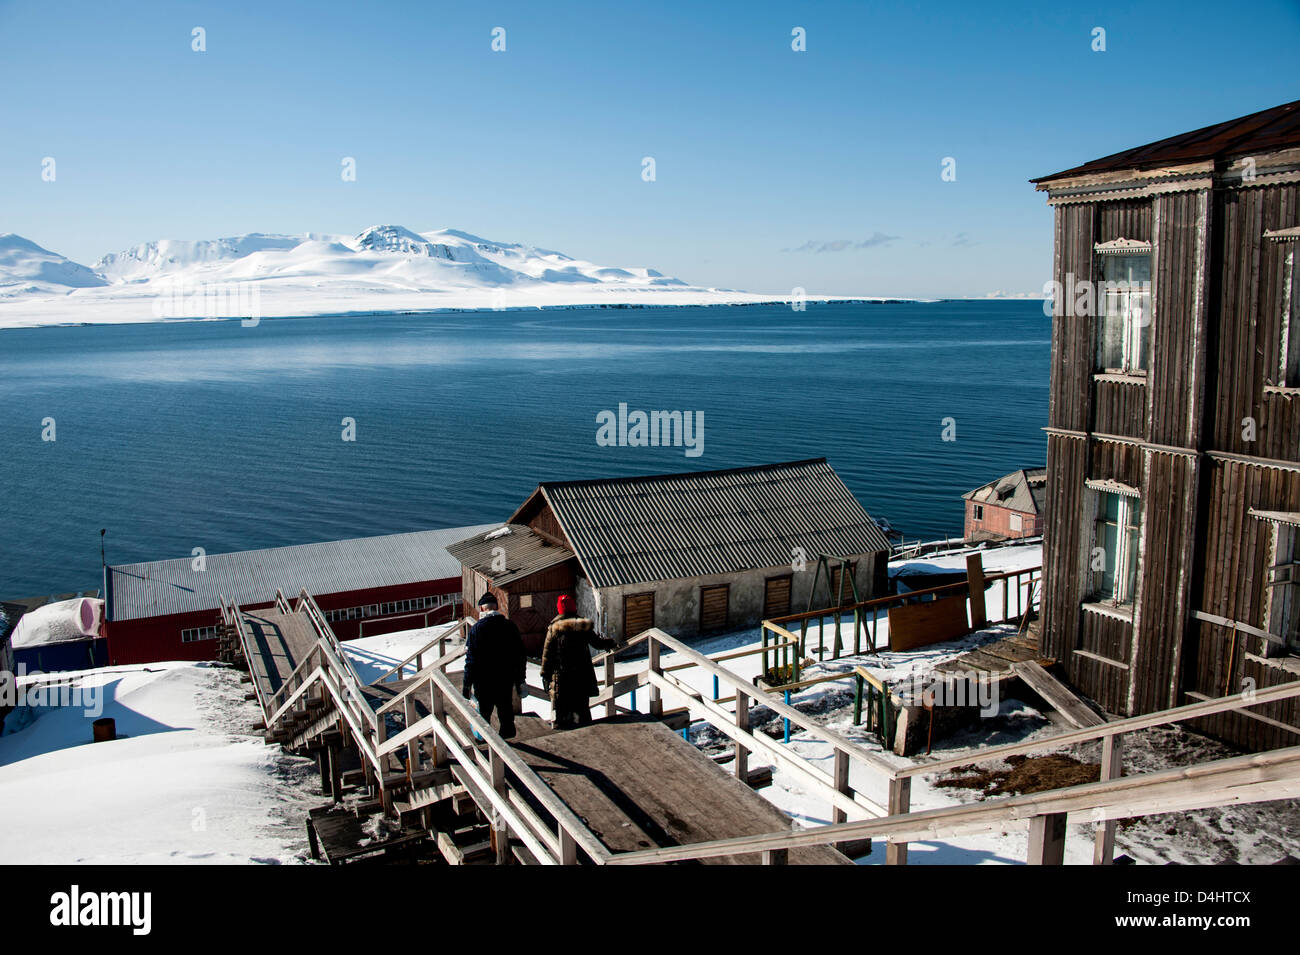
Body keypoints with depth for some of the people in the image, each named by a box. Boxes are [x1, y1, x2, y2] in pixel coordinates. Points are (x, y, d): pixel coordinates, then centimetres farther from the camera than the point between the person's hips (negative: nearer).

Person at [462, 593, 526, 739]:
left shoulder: (476, 629, -11)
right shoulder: (510, 626, 1)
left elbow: (471, 660, -12)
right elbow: (520, 656, 5)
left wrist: (467, 684, -6)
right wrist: (520, 680, 13)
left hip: (484, 680, -3)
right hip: (506, 680, 3)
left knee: (483, 711, 9)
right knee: (505, 708, 16)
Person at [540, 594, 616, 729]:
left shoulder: (554, 628, -6)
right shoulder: (584, 626, 0)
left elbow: (547, 653, -4)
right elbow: (597, 643, 11)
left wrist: (545, 674, 2)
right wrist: (611, 644, 31)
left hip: (561, 674, -2)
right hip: (582, 675, 2)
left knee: (561, 708, 5)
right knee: (581, 704, 12)